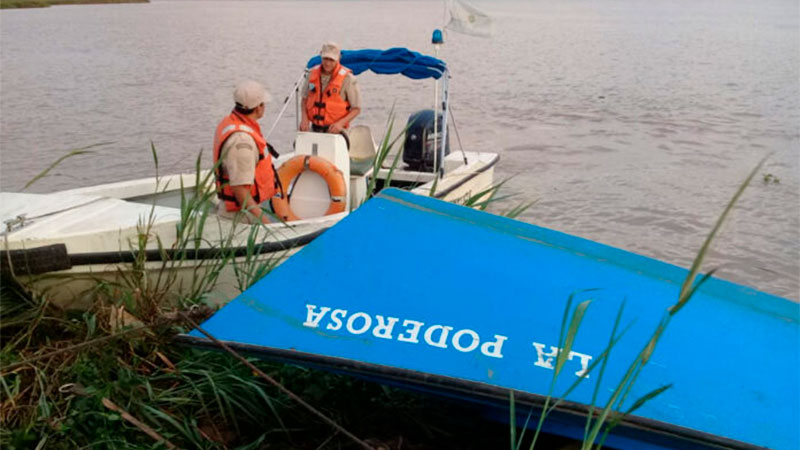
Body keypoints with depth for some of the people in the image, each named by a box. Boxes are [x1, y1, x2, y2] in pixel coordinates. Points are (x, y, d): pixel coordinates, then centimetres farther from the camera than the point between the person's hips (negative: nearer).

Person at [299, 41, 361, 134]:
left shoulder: (347, 78, -8)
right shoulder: (313, 73, 6)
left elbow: (356, 109, -4)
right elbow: (305, 98, 18)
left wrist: (341, 123, -18)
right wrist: (304, 118, 1)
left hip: (334, 129, -4)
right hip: (314, 129, 4)